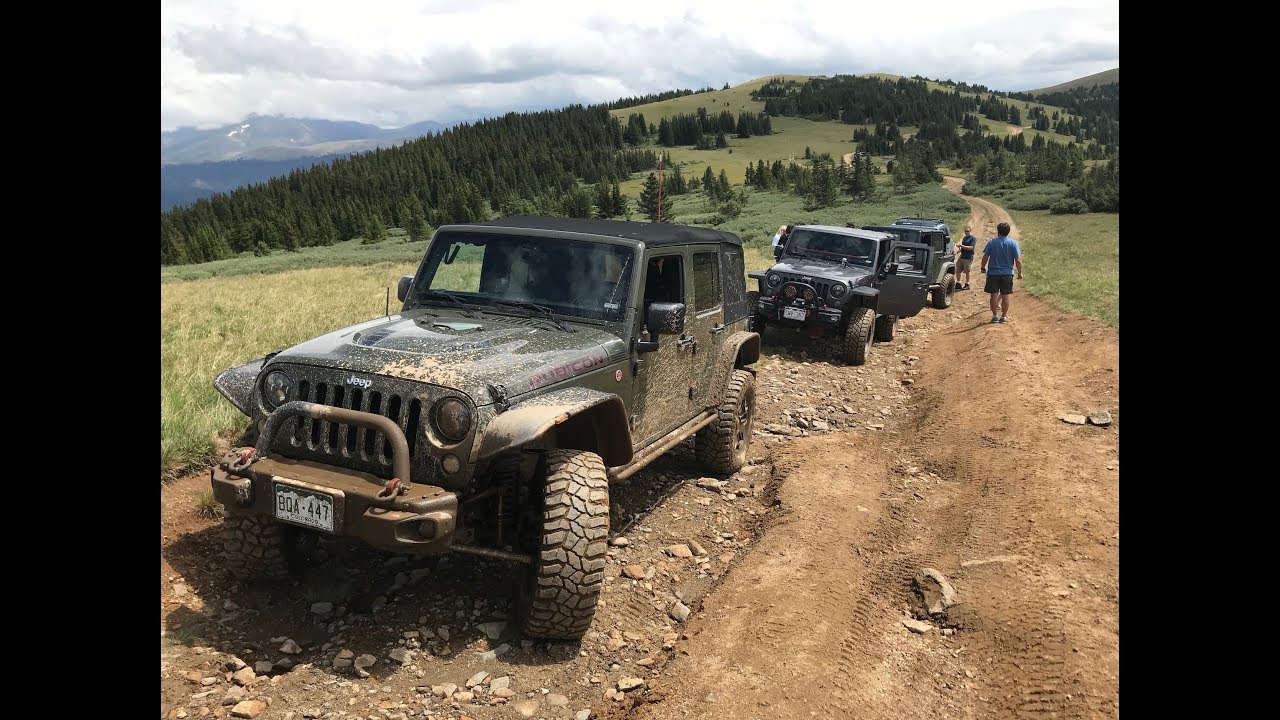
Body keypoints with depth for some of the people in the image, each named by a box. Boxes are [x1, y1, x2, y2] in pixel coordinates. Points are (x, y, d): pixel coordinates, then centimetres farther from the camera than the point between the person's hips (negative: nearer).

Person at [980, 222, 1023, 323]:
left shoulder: (992, 242, -5)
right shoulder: (1013, 243, -4)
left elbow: (985, 257, -3)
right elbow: (1018, 260, -7)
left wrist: (983, 267, 14)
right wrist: (1020, 272, 4)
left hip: (993, 273, 0)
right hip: (1007, 273, 0)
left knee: (994, 295, 6)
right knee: (1005, 295, 8)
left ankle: (995, 315, 8)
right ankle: (1004, 316, 11)